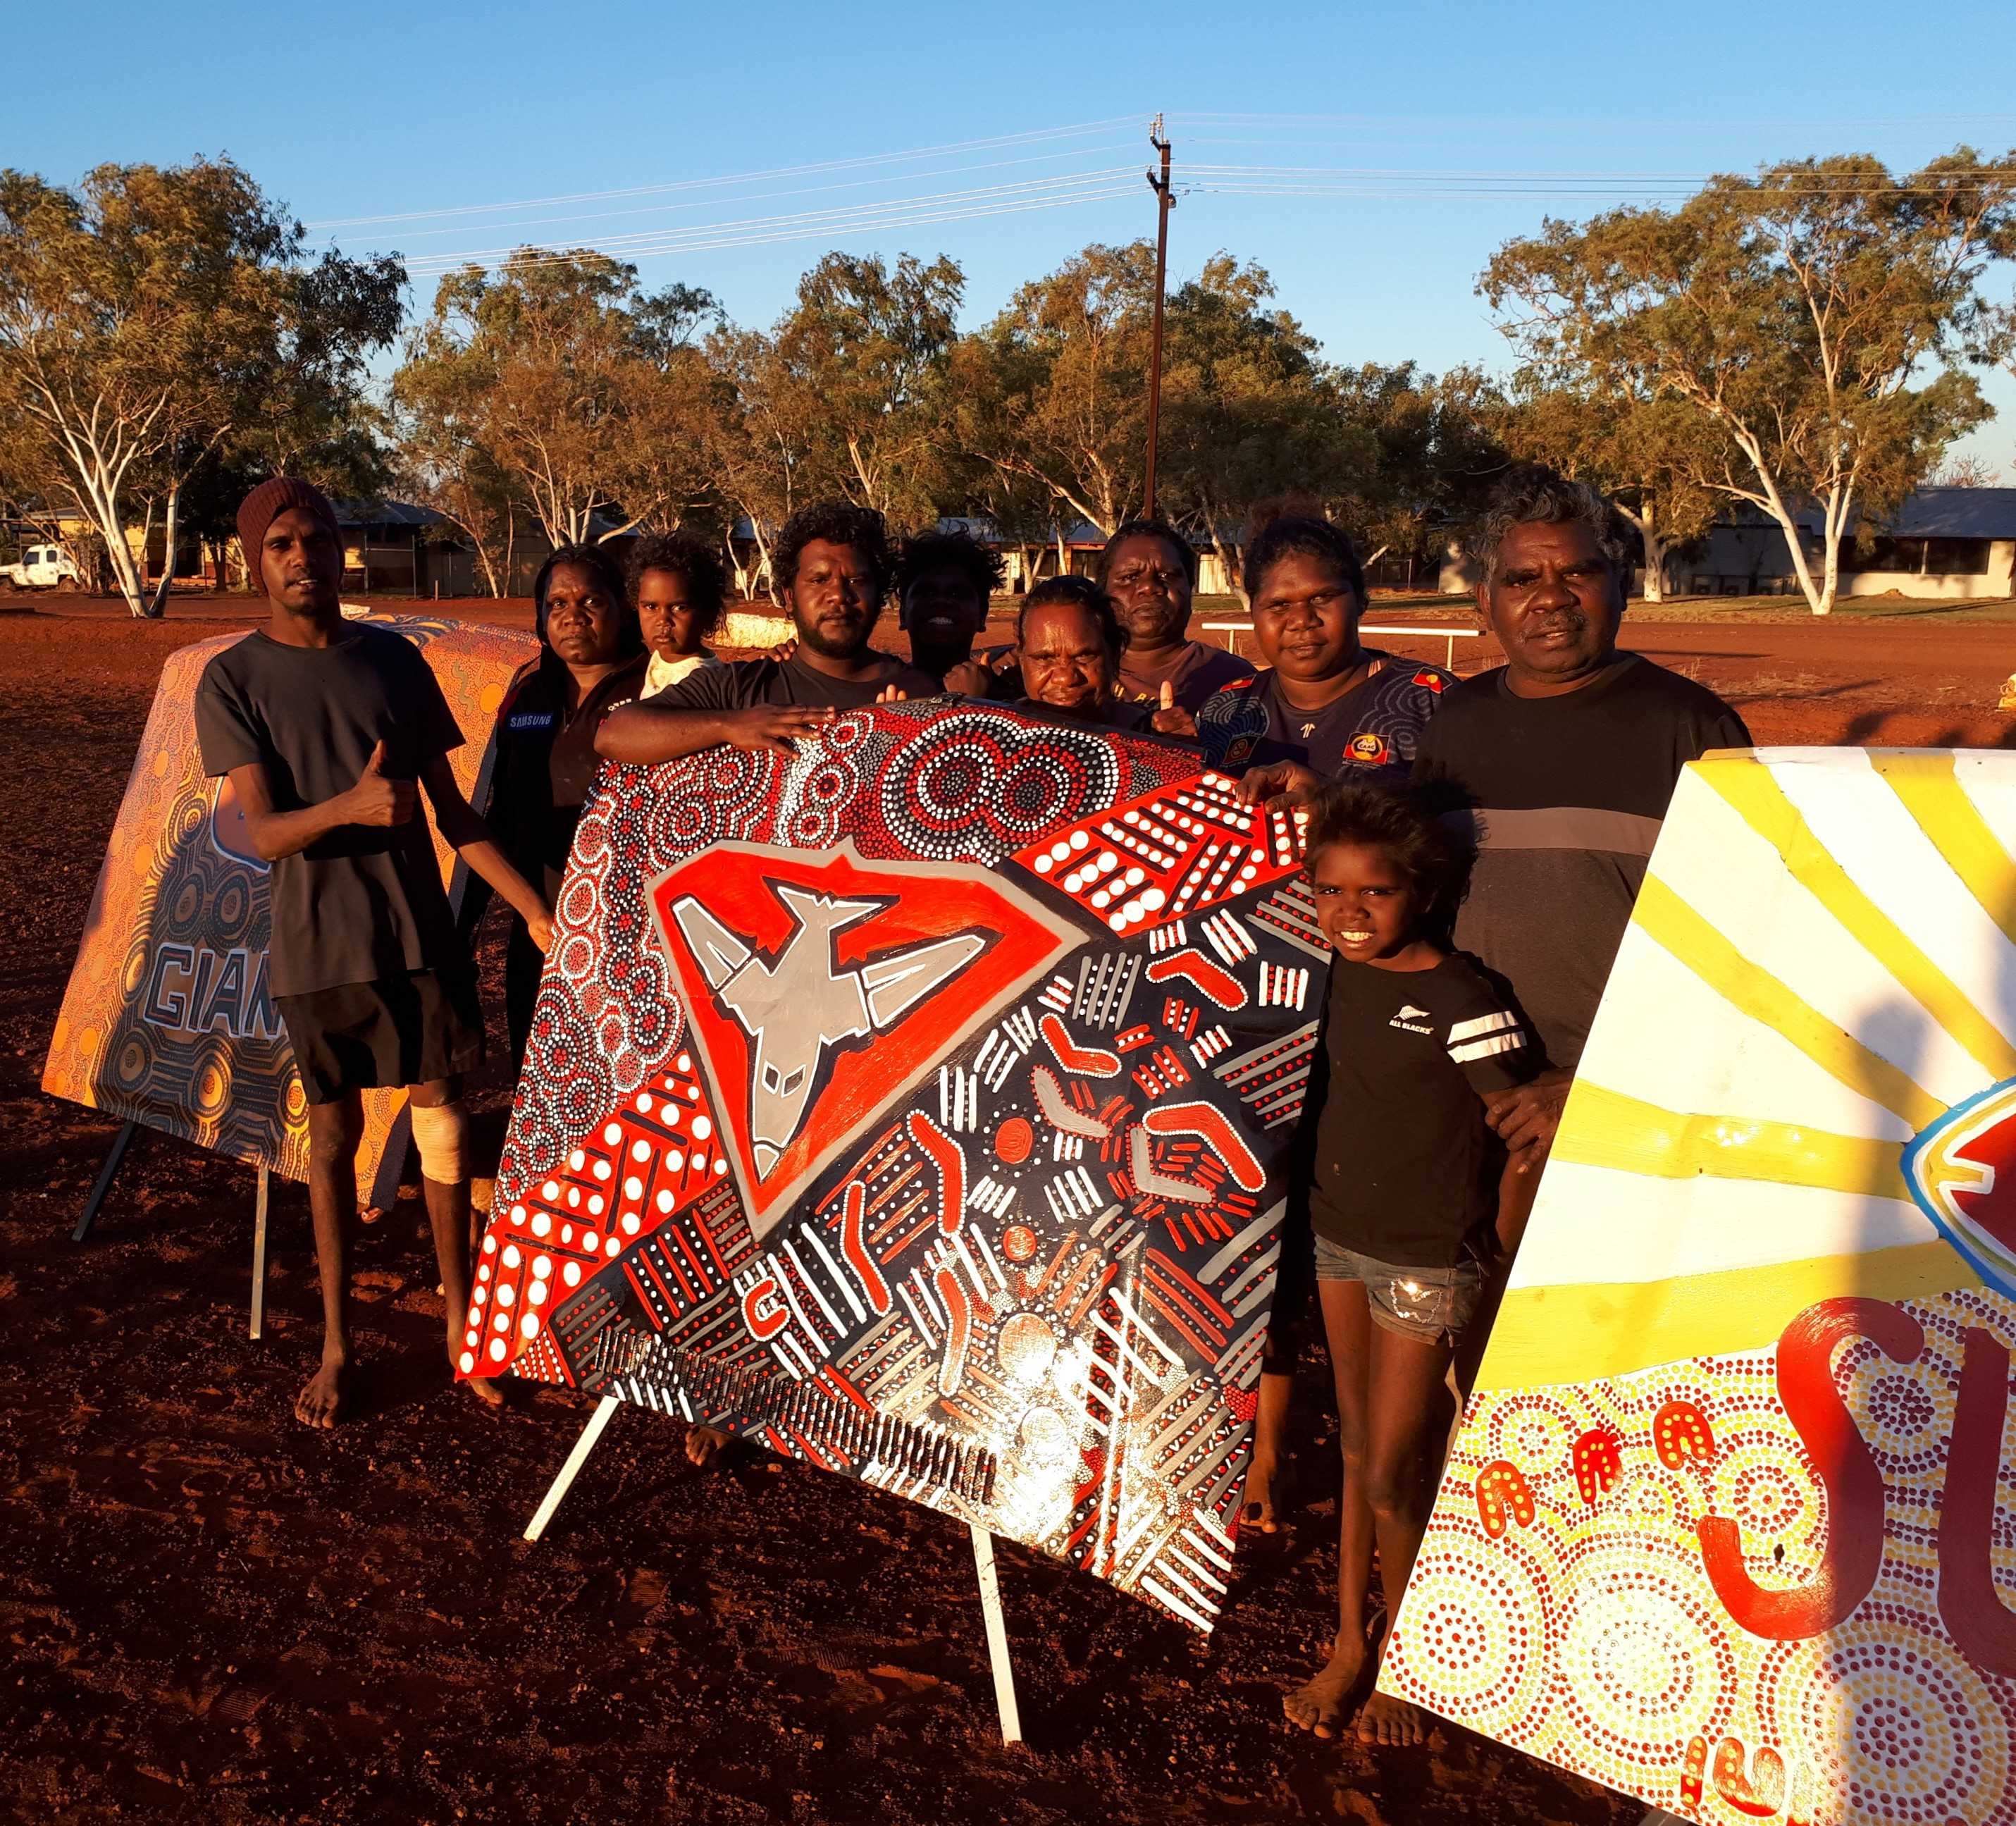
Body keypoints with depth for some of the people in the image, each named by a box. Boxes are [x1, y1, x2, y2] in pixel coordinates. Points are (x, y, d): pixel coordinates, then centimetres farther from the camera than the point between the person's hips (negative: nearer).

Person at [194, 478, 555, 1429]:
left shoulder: (395, 660, 4)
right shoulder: (232, 681, -4)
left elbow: (451, 807, 6)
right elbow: (264, 833, -13)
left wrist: (535, 909, -1)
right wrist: (351, 806, -34)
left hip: (420, 933, 2)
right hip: (316, 948, -2)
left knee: (443, 1125, 5)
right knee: (333, 1136, 8)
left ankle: (460, 1322, 20)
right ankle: (335, 1344, 21)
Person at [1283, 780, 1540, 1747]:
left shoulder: (1457, 998, -20)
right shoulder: (1332, 974, -2)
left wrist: (1501, 1263, -11)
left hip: (1427, 1258, -6)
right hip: (1336, 1234, 6)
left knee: (1394, 1475, 1)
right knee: (1355, 1446, 17)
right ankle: (1349, 1640, 30)